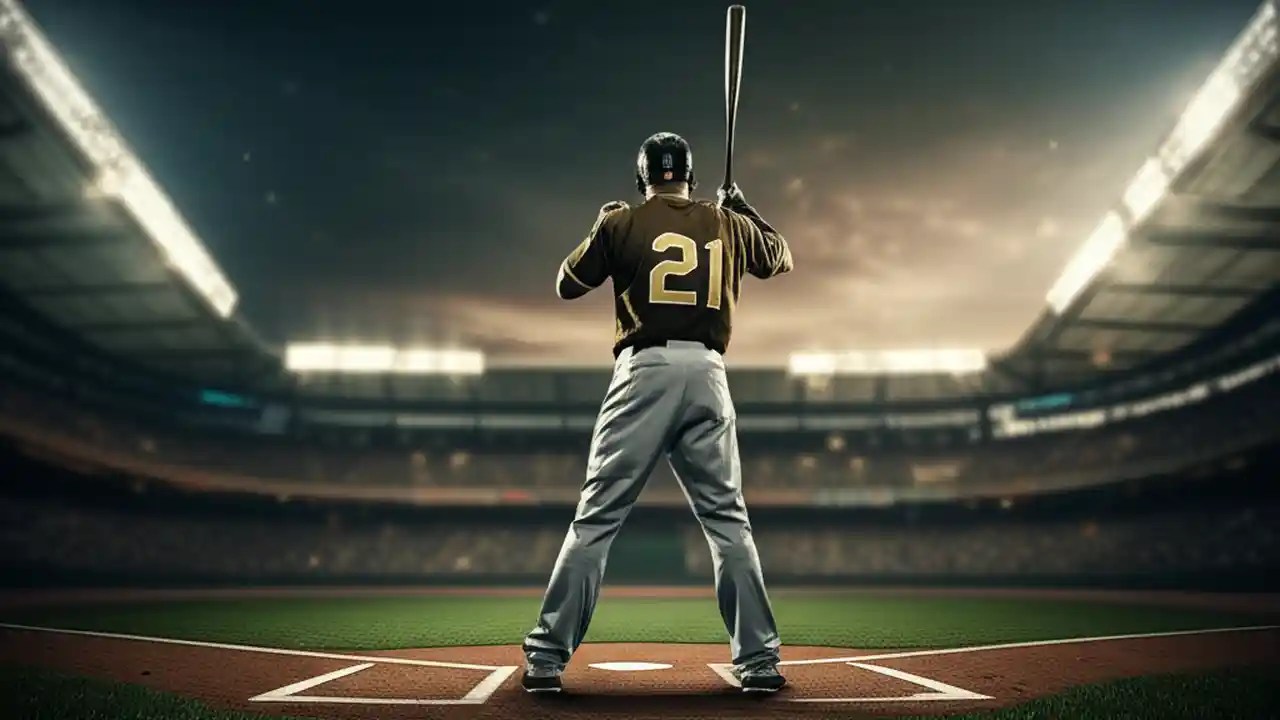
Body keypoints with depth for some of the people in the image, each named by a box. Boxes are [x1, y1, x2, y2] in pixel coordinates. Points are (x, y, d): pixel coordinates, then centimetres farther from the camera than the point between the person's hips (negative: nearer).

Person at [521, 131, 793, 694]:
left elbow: (567, 285, 15)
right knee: (728, 520, 10)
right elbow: (782, 259, 32)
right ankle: (759, 659, 10)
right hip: (707, 373, 2)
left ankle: (547, 657, 2)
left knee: (595, 519, 1)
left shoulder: (621, 222, 6)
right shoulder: (729, 224, 14)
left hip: (644, 371, -2)